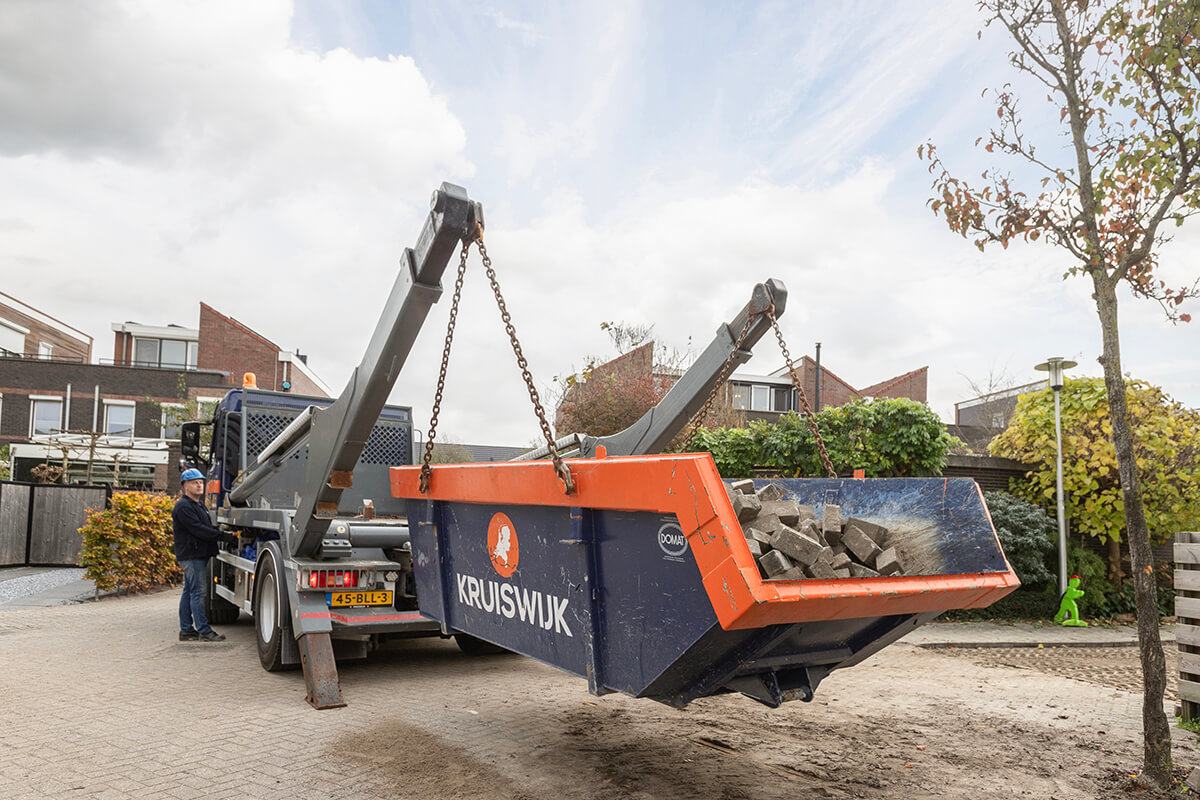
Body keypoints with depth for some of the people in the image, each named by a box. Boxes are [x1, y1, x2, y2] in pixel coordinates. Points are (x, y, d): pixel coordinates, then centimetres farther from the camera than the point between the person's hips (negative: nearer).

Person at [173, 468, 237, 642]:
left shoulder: (199, 505, 21)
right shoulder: (183, 506, -13)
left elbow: (209, 527, 20)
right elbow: (198, 530, -20)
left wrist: (227, 533, 4)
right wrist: (225, 536, -21)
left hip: (199, 555, 10)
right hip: (191, 555, -10)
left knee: (189, 592, 12)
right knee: (198, 591, -9)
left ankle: (186, 630, 18)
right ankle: (204, 631, -8)